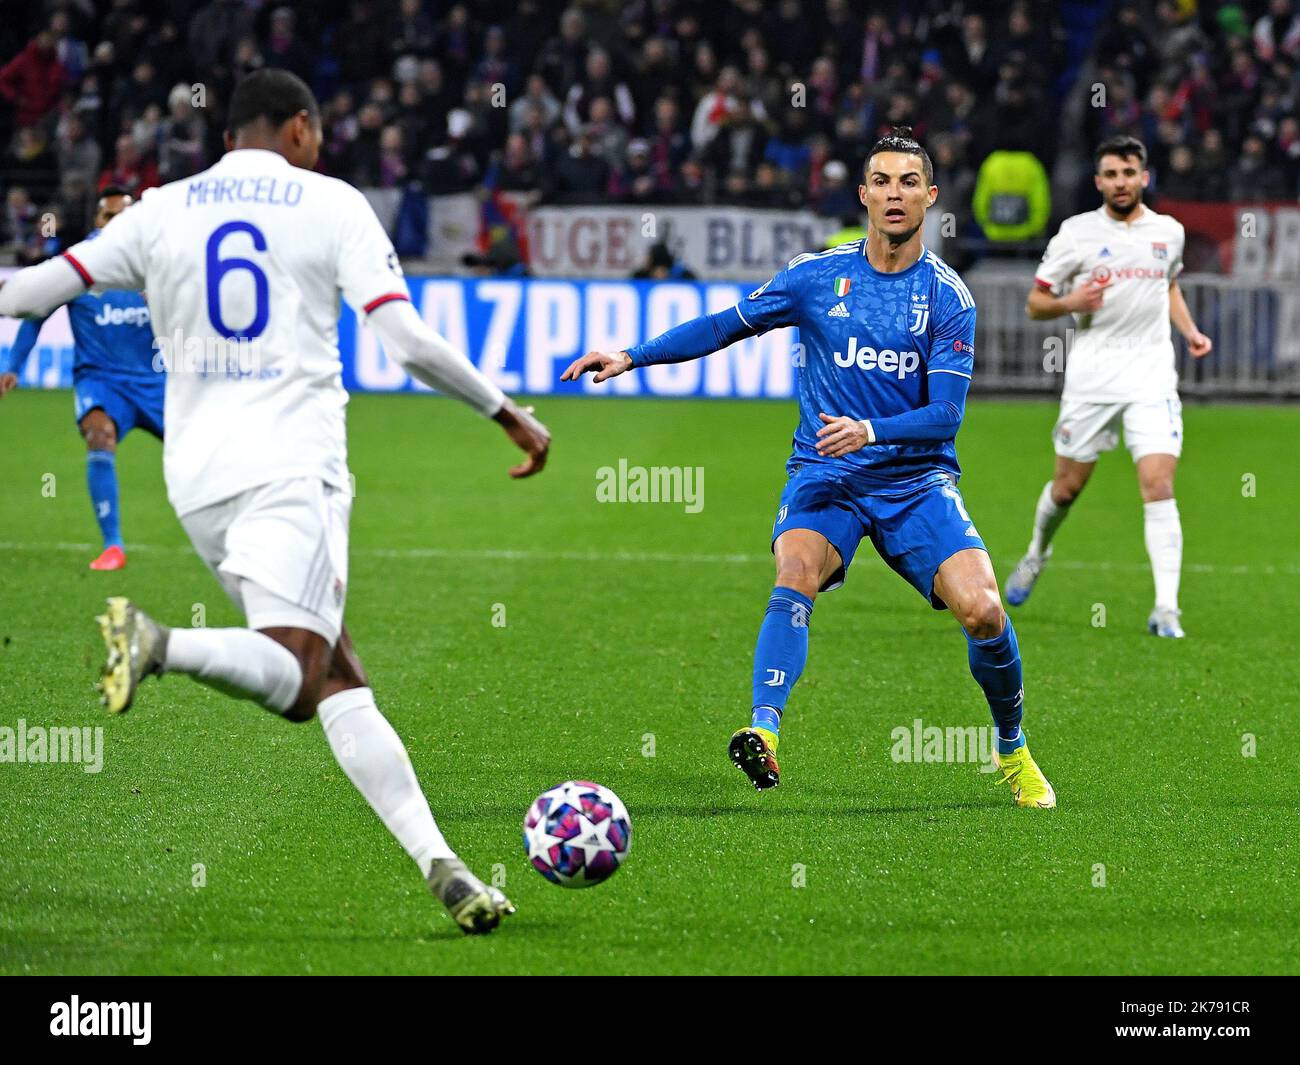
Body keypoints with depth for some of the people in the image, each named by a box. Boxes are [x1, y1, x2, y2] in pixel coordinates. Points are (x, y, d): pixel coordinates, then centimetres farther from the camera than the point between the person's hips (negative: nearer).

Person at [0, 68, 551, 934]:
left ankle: (436, 861, -4)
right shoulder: (331, 205, 4)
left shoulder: (163, 212, 13)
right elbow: (409, 341, -4)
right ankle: (163, 646, -41)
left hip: (198, 476, 5)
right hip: (293, 464, -5)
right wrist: (510, 415, 5)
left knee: (338, 680, 7)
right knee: (289, 680, -13)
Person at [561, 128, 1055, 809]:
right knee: (797, 571, -32)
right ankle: (764, 731, -46)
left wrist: (871, 430, -28)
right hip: (825, 475, 0)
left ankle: (1013, 751, 8)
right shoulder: (816, 275, 2)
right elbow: (727, 325, 11)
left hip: (917, 478, 0)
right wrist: (632, 358, 4)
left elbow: (946, 414, -10)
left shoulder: (948, 298, -2)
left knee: (981, 609, -18)